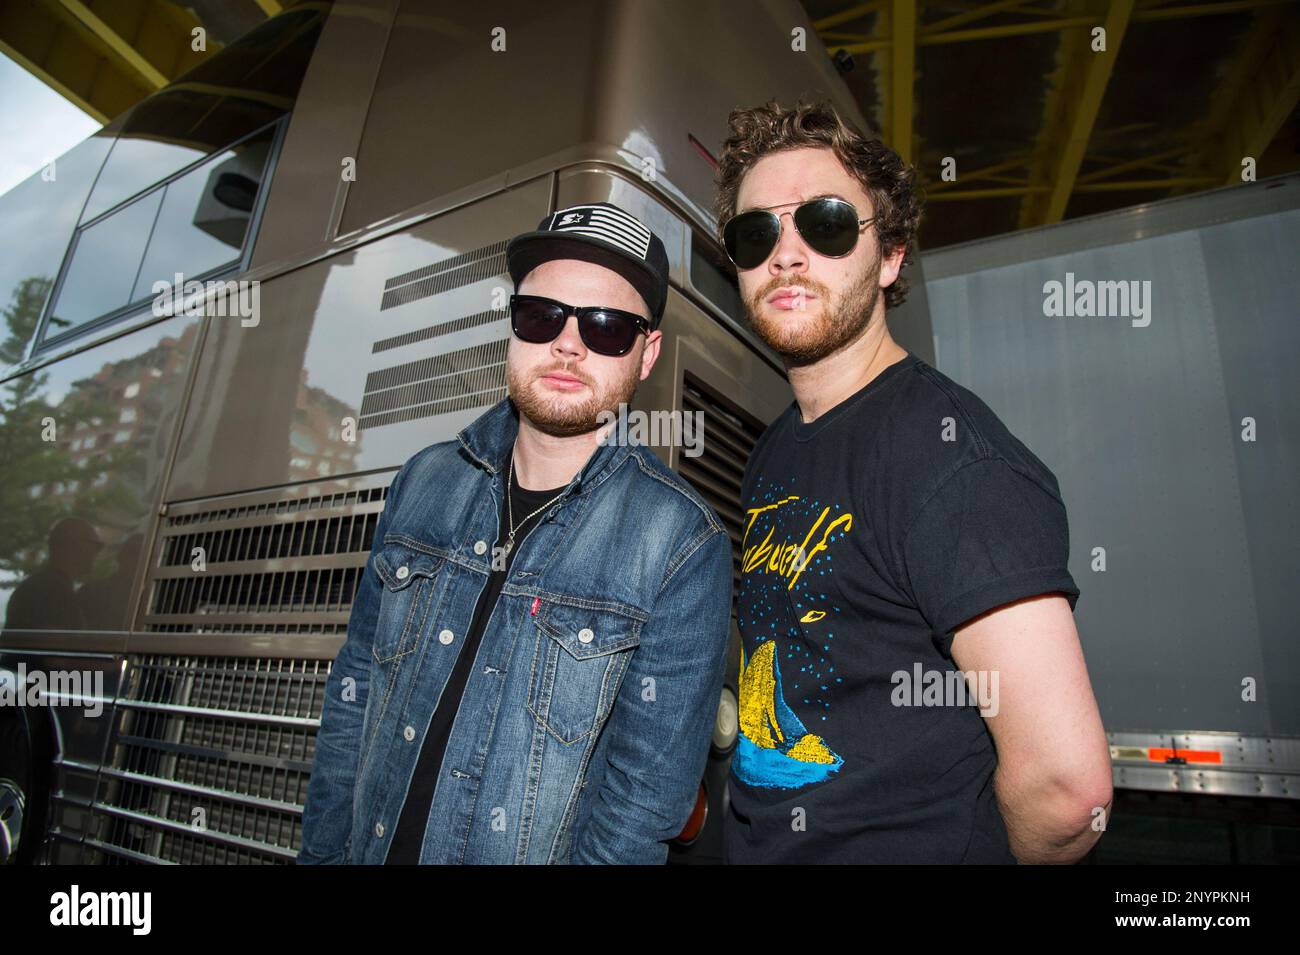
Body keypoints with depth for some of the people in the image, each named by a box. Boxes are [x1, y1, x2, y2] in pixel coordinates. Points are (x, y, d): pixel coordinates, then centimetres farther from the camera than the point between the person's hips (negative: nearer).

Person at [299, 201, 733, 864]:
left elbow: (649, 792, -18)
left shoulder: (683, 544, -20)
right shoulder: (425, 482, -6)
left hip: (534, 851, -3)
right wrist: (322, 851, 0)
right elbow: (355, 688, 0)